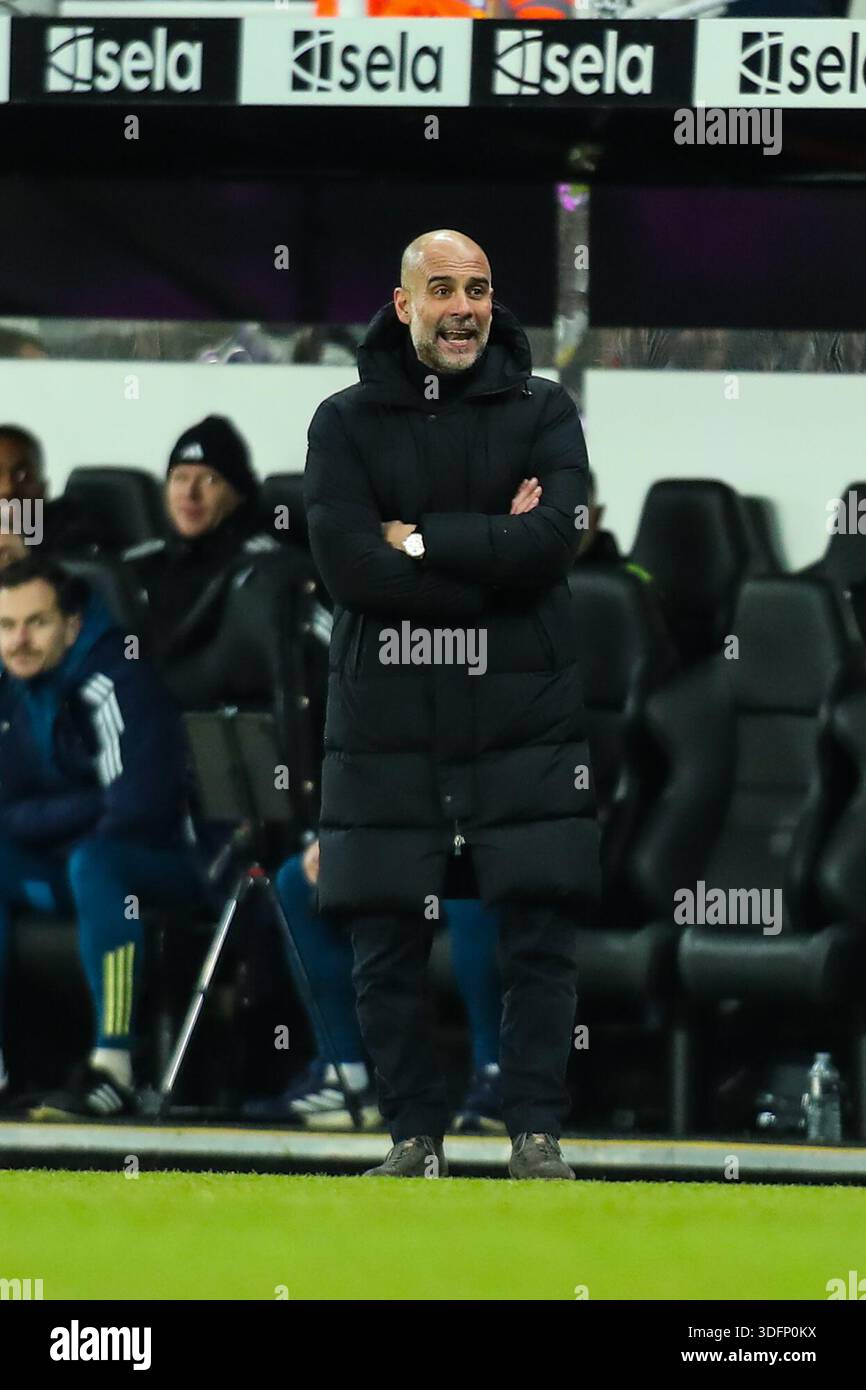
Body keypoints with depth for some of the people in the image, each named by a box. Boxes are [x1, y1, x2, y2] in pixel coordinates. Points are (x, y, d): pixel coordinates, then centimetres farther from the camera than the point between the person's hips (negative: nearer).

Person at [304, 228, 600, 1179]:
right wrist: (492, 551, -10)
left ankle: (536, 1135, 4)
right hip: (387, 724, 0)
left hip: (522, 720, 0)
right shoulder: (346, 423, 6)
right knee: (385, 950, 2)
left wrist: (420, 541, -9)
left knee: (540, 939, -4)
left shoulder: (543, 413, 7)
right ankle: (414, 1137, 12)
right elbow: (347, 564, -9)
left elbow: (552, 541, -10)